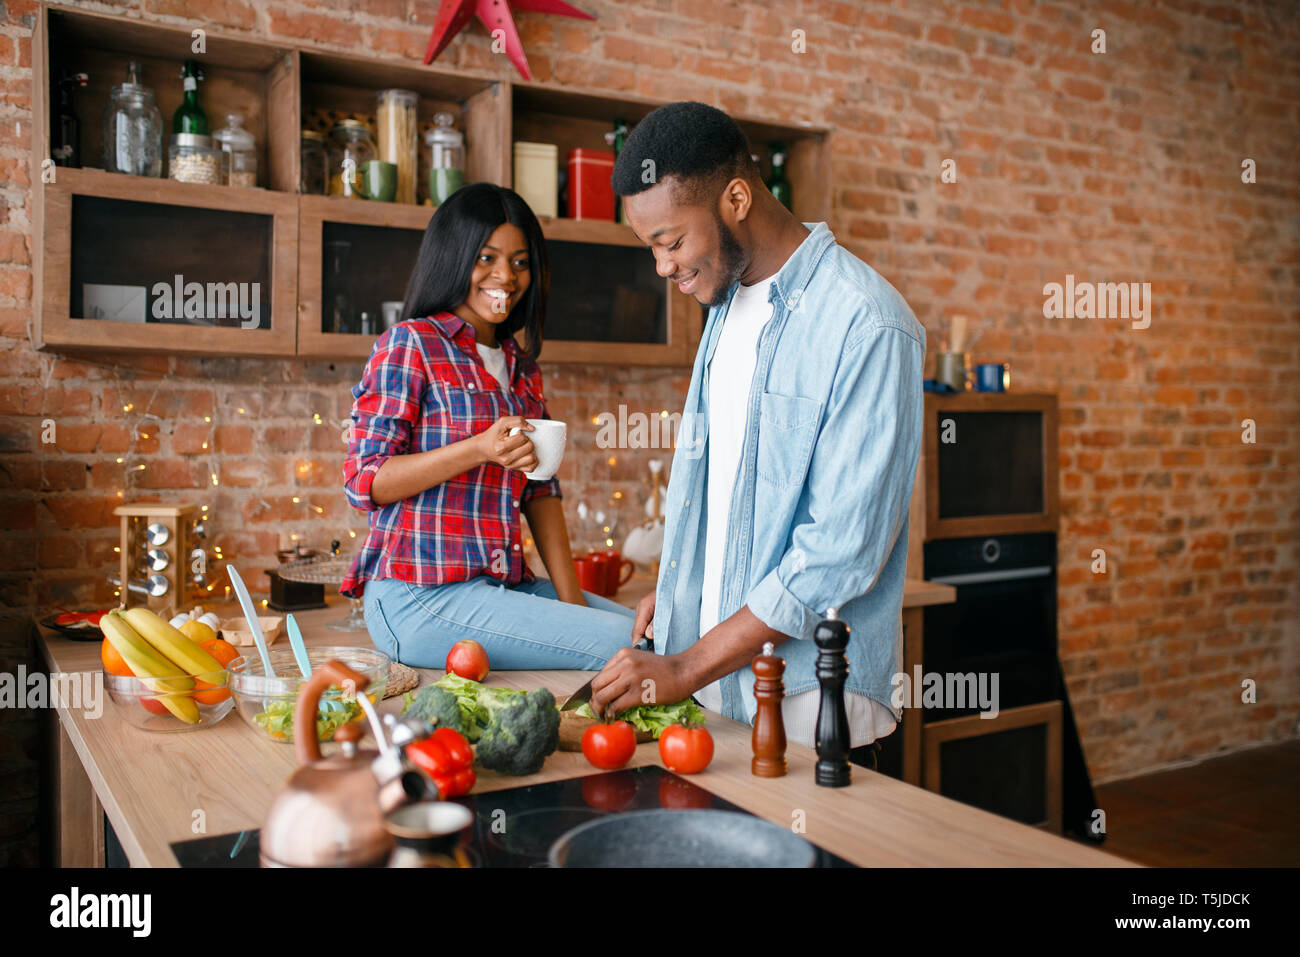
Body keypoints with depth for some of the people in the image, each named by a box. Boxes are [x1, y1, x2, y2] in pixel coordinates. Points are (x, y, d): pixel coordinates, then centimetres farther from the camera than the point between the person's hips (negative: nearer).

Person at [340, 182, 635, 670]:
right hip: (420, 595, -7)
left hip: (505, 585, 7)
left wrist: (571, 598, 2)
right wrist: (480, 449, -22)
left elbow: (541, 491, 14)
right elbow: (363, 481, -10)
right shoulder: (409, 345, -4)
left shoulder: (522, 366, 18)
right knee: (626, 647, -20)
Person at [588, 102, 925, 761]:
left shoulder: (868, 328, -19)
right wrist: (676, 588, 10)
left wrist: (685, 669, -20)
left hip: (807, 689, -7)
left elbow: (842, 553, -22)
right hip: (711, 664, 7)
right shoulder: (727, 299, 9)